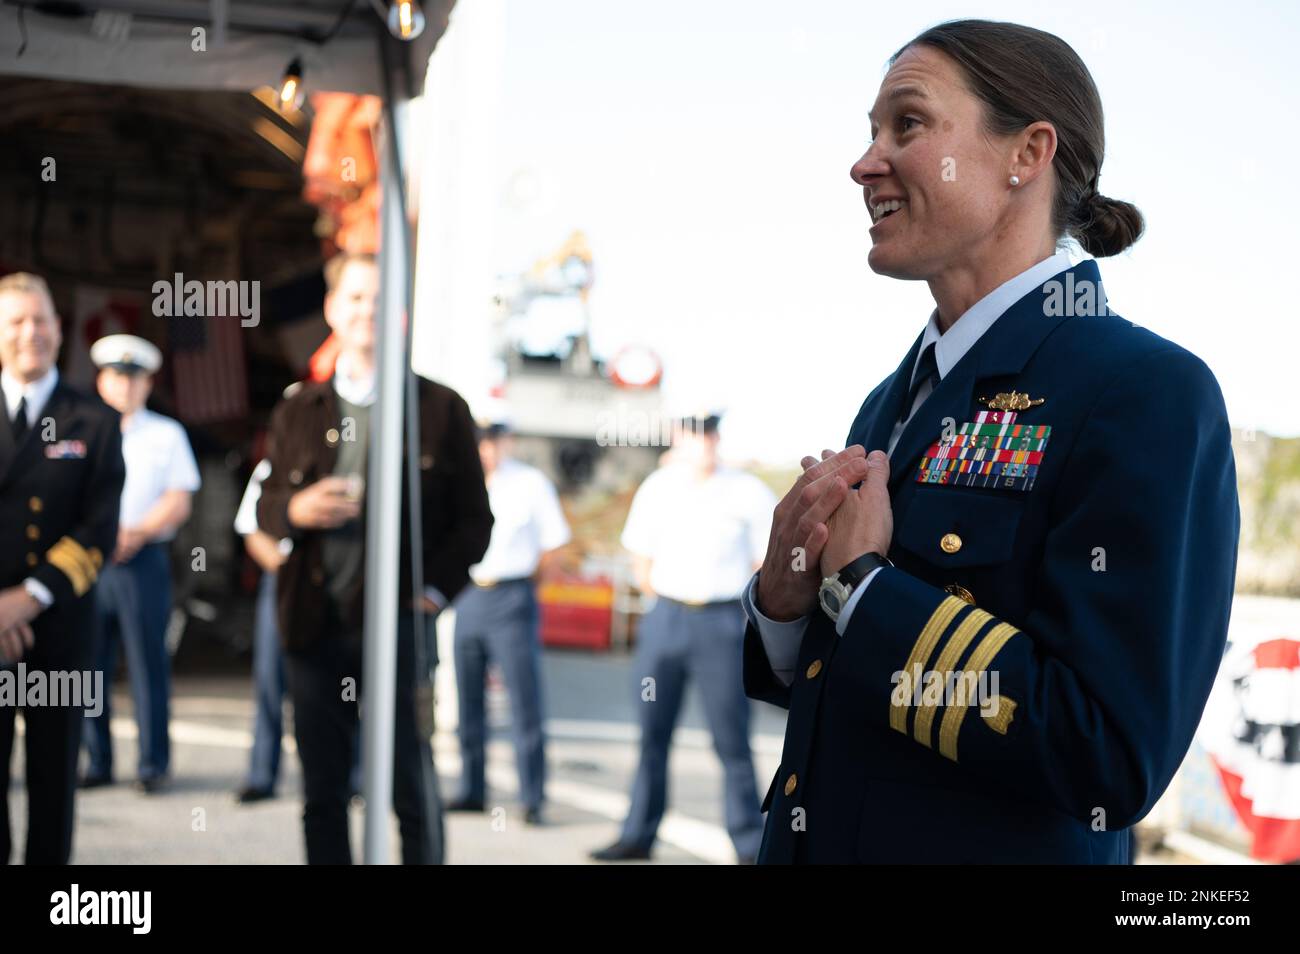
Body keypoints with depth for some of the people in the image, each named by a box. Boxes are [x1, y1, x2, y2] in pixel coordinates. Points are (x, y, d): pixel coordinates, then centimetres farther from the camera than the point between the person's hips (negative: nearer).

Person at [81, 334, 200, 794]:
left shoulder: (167, 435, 11)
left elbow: (179, 502, 4)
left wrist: (137, 533, -12)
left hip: (143, 560, -1)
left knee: (148, 662, -4)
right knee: (88, 662, 0)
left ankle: (153, 764, 0)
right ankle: (96, 761, 9)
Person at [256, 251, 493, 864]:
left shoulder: (441, 409, 3)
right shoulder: (297, 412, 12)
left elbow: (474, 518, 4)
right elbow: (265, 509, 15)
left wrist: (436, 591, -9)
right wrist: (295, 509, -9)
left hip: (397, 628, -3)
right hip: (315, 628, 3)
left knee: (414, 794, 1)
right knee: (322, 796, 8)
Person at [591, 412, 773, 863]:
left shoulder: (748, 492, -2)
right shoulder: (657, 488, 6)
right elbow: (641, 556, 17)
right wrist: (661, 597, 11)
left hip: (721, 622, -3)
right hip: (666, 617, 3)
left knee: (732, 738, -3)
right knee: (652, 732, 7)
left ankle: (750, 845, 3)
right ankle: (638, 835, 16)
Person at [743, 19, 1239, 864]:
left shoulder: (1149, 394, -16)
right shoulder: (893, 401, 7)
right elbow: (825, 683, 12)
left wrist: (859, 581, -17)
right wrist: (782, 598, -8)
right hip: (812, 837, 7)